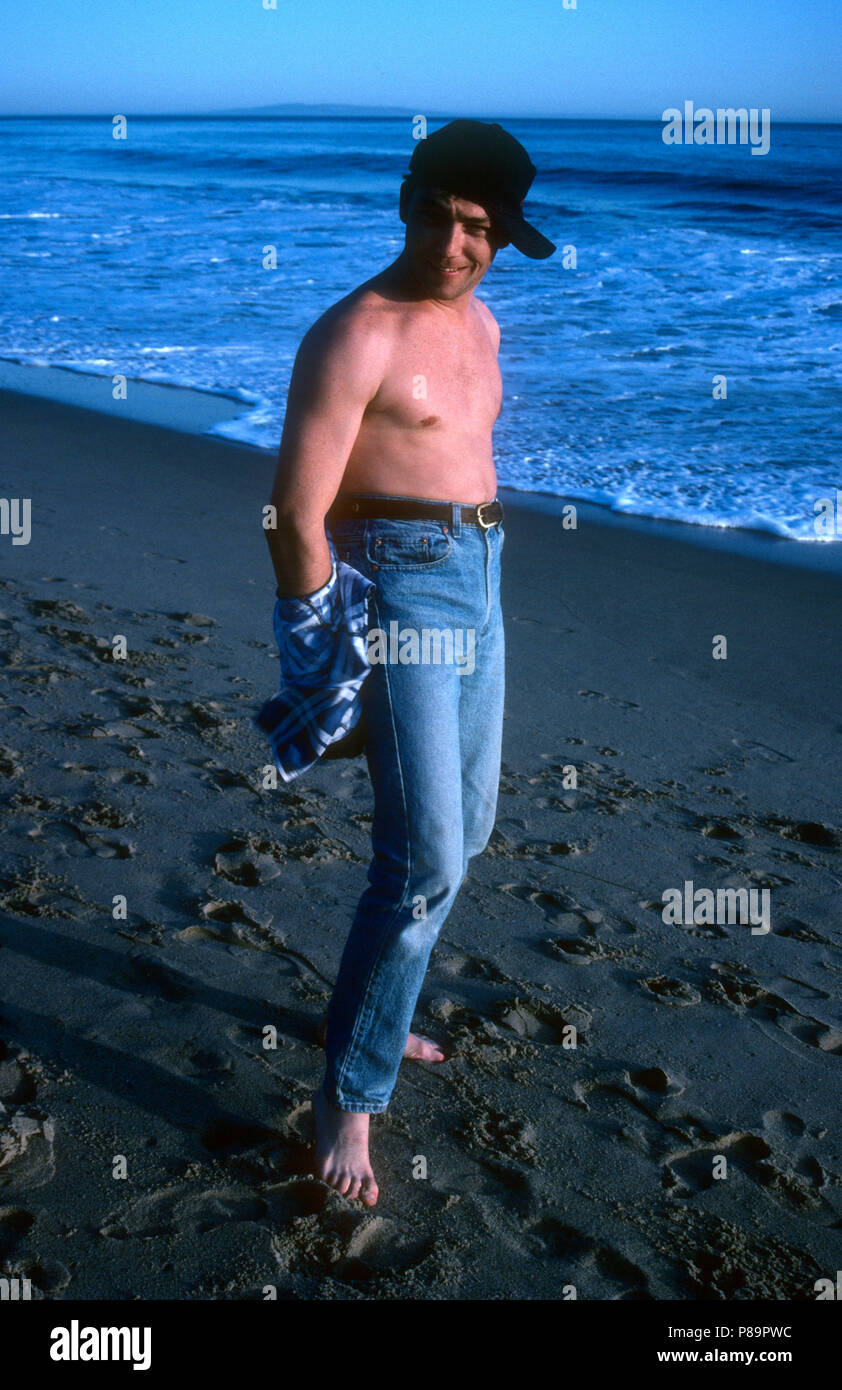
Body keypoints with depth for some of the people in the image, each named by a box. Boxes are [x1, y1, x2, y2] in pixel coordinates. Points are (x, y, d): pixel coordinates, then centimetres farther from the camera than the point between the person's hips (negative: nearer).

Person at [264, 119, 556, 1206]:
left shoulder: (478, 323, 13)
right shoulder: (353, 335, -14)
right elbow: (296, 513, -17)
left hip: (477, 584, 9)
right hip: (396, 586, -9)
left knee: (464, 829, 17)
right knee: (425, 859, -13)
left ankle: (374, 1016, 37)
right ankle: (347, 1098, 2)